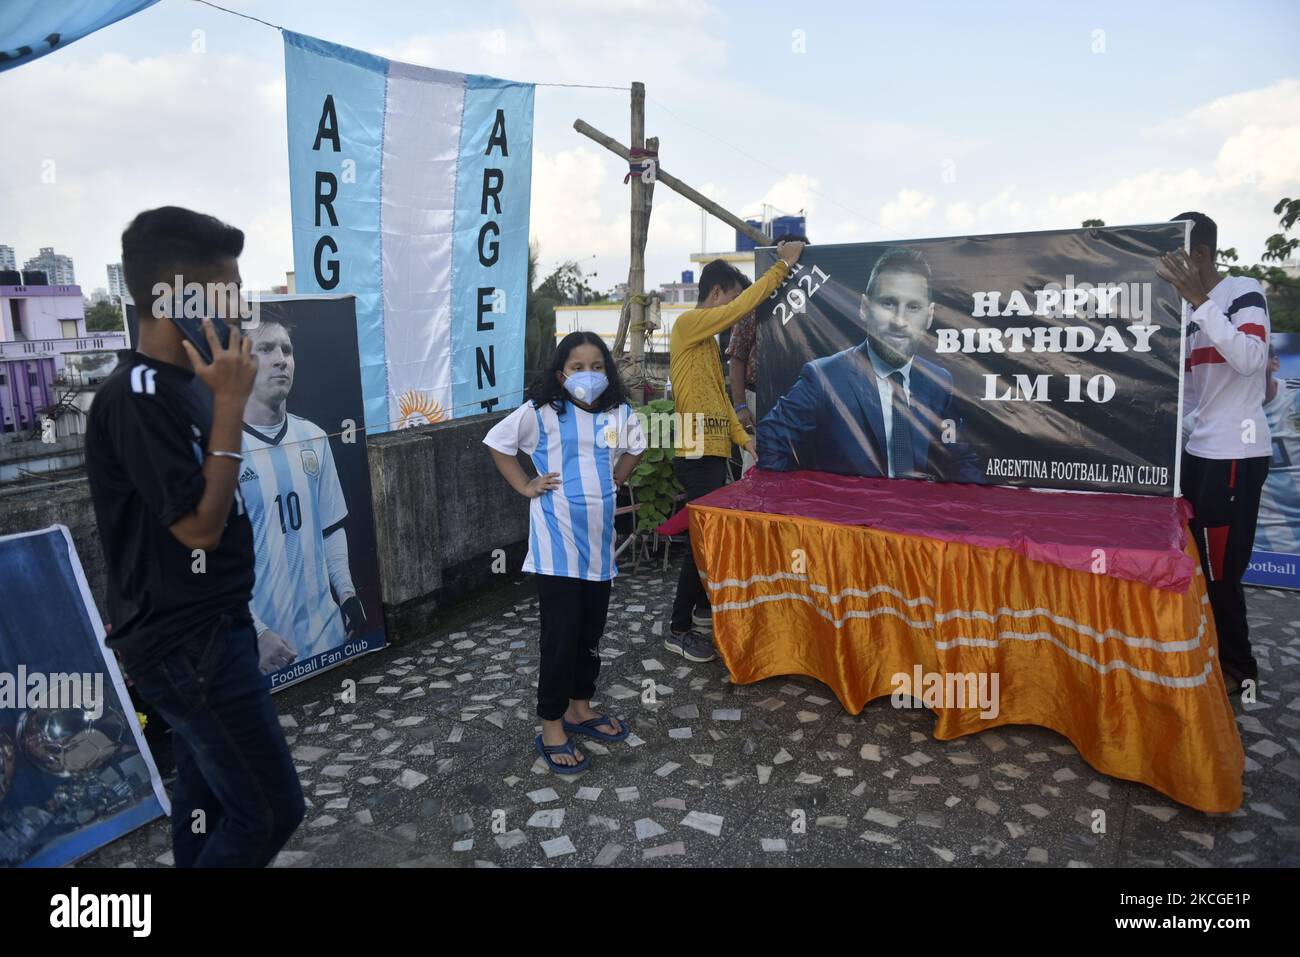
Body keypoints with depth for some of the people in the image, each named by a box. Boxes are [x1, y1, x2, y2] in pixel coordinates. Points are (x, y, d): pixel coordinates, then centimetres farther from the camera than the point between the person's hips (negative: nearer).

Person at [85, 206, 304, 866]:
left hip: (202, 631, 9)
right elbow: (200, 522, -22)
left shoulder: (177, 386, 9)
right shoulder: (136, 395, -20)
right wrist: (230, 405, -20)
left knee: (207, 799, 20)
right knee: (270, 809, -2)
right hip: (186, 644, -9)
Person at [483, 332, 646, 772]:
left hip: (599, 540, 5)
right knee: (560, 634, -2)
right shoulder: (542, 412, -10)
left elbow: (635, 446, 23)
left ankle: (579, 708, 34)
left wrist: (616, 479, 10)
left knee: (590, 631, 15)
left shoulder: (619, 412, 3)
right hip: (557, 543, -5)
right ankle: (551, 728, 13)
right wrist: (525, 486, -4)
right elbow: (498, 441, 0)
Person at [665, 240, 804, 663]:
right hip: (698, 454, -10)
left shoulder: (708, 339, 19)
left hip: (713, 452, 10)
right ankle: (679, 629, 0)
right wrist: (783, 264, -9)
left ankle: (704, 606, 31)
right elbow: (744, 306, -17)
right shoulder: (688, 324, -9)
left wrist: (743, 438, 13)